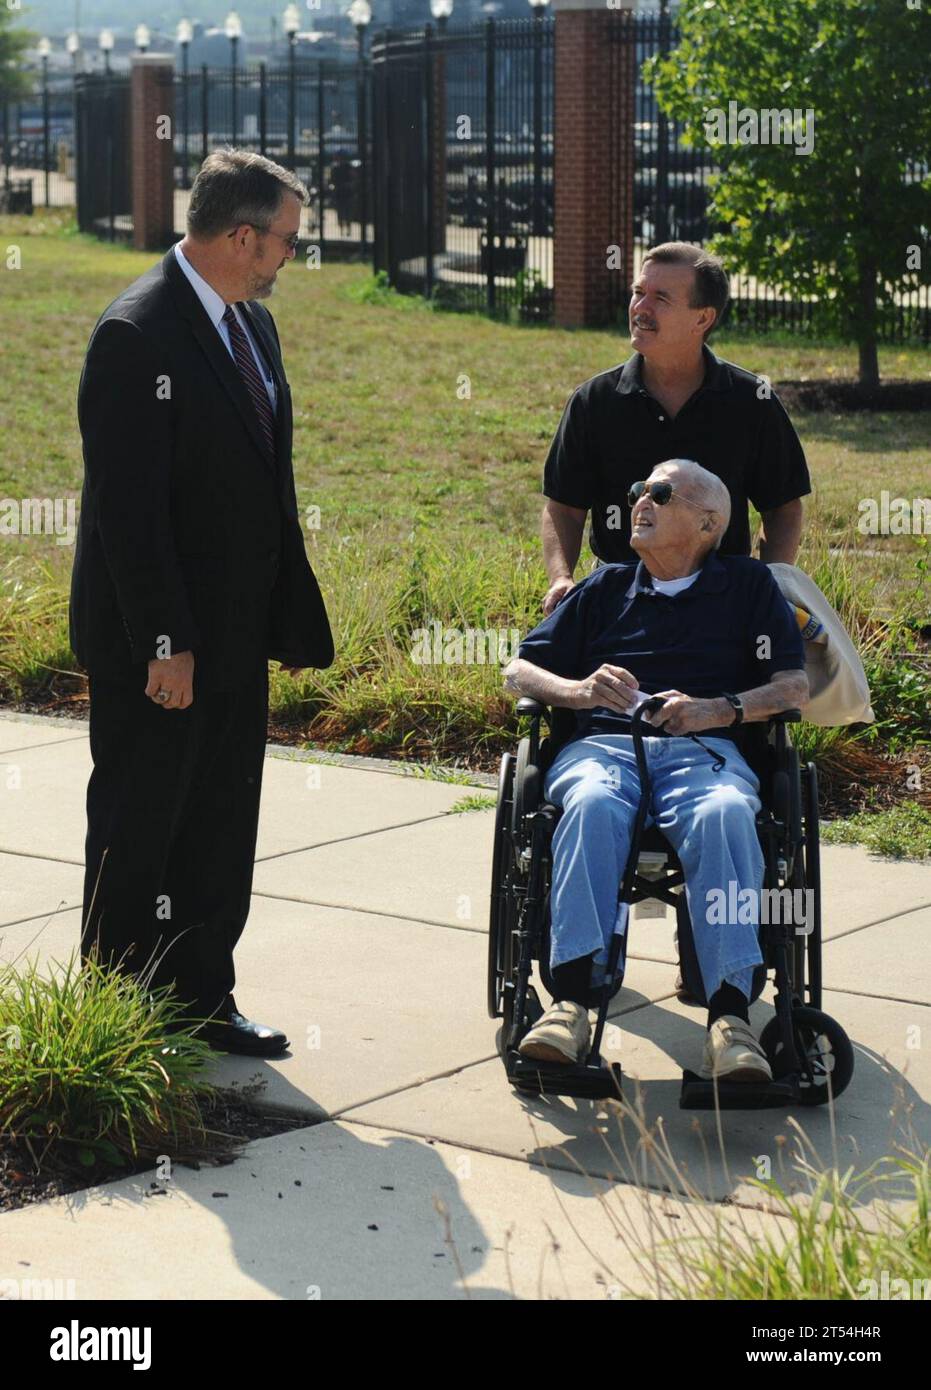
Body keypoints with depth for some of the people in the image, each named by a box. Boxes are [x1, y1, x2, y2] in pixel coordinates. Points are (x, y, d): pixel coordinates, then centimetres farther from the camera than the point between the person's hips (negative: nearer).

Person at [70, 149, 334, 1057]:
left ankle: (202, 1002, 25)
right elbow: (127, 504, -21)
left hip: (235, 636, 8)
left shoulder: (251, 324, 11)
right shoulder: (138, 335, -17)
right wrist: (165, 643, -22)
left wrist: (293, 617, 11)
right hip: (159, 646, -8)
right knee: (137, 834, 3)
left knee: (218, 834, 14)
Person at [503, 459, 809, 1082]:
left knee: (725, 815, -38)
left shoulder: (749, 584, 22)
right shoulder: (606, 587, 28)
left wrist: (716, 710, -8)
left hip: (705, 749, -1)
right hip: (603, 744, 1)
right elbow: (519, 671, 22)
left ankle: (729, 1014, -47)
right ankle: (571, 1000, -47)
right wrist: (580, 689, -1)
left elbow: (795, 686, 10)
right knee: (593, 807, -37)